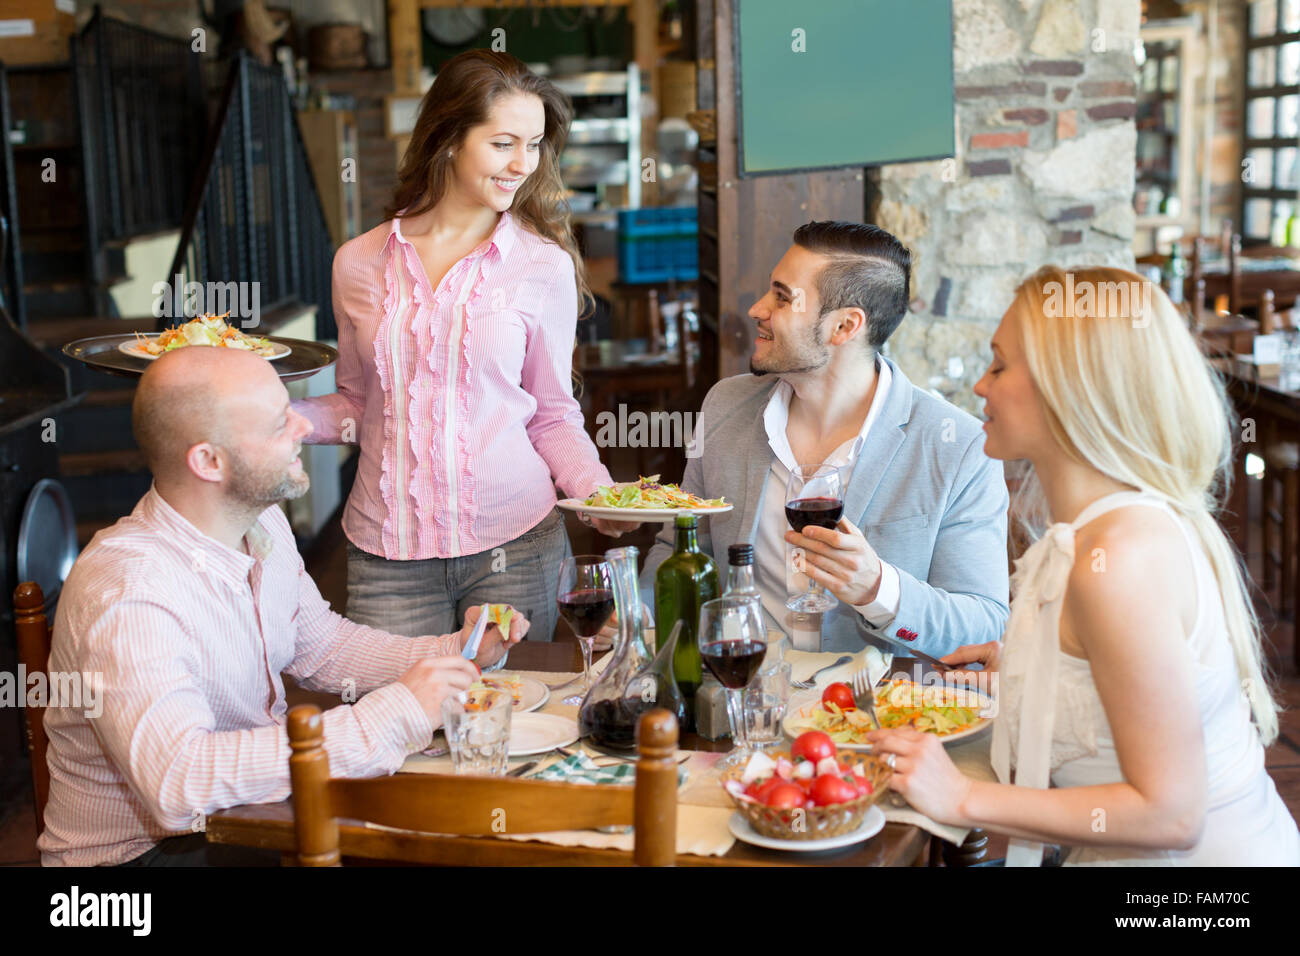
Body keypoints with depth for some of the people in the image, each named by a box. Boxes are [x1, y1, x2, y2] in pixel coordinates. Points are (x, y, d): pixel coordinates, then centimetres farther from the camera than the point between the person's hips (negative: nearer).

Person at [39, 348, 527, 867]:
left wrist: (457, 654, -1)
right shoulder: (126, 592, -28)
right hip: (140, 847, -7)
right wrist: (393, 716, -38)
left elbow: (320, 645, 15)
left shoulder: (264, 522, 0)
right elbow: (180, 782, -39)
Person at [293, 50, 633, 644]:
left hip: (515, 544, -1)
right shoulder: (359, 263, 3)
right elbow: (359, 406, 12)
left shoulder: (544, 265, -1)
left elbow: (552, 416, 5)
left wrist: (597, 490, -12)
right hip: (386, 551, 1)